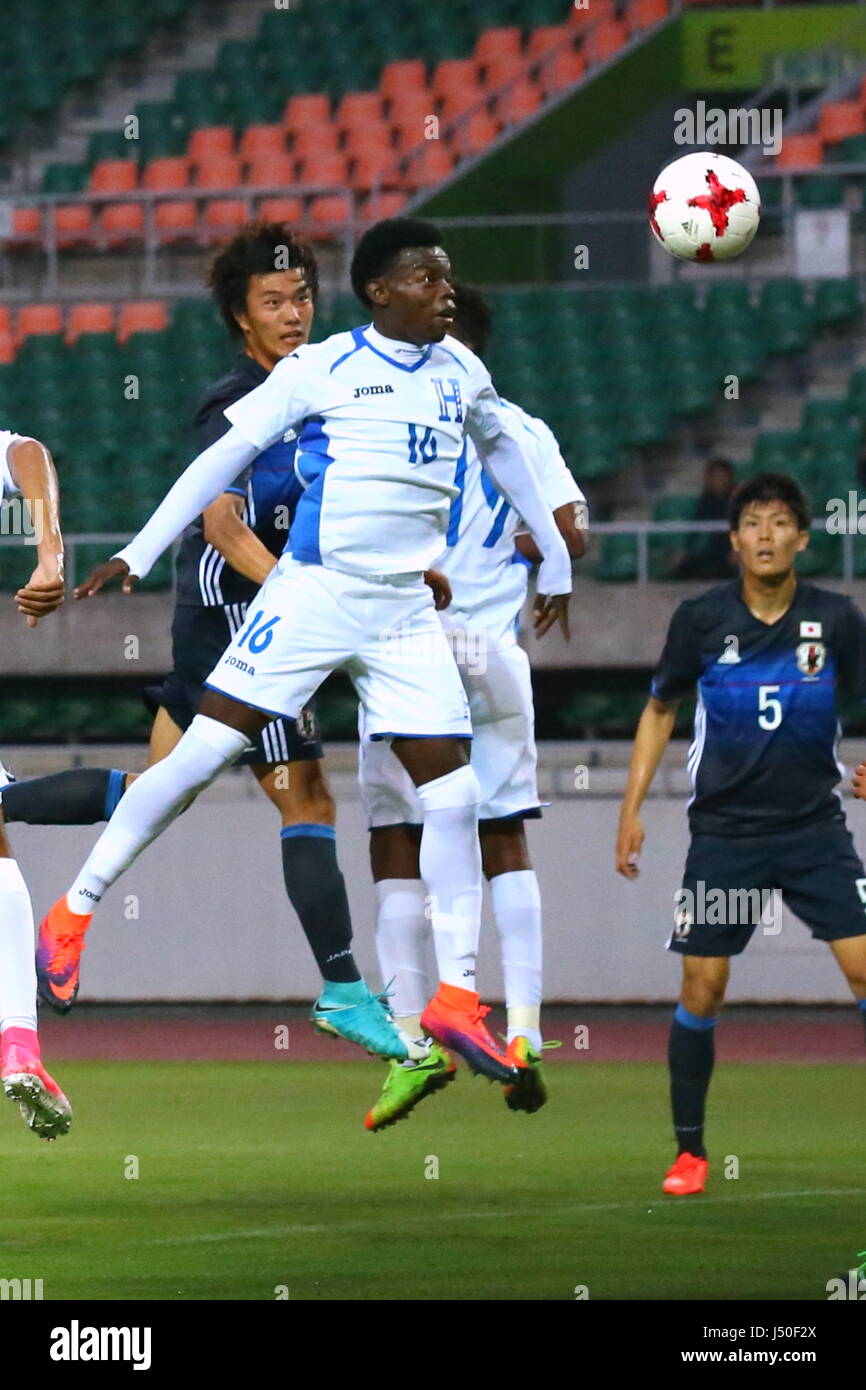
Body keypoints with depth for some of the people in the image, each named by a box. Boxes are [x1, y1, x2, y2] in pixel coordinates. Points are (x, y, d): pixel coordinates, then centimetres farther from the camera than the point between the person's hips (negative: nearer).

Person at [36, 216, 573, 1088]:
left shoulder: (459, 372, 9)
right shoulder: (320, 369, -5)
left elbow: (503, 451, 27)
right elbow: (225, 456, -3)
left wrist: (554, 559, 31)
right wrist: (140, 553, -8)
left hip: (406, 615, 4)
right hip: (310, 593, -4)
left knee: (453, 795, -3)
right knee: (201, 756, -9)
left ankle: (455, 996, 5)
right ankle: (74, 912, 4)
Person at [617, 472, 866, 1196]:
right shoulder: (701, 619, -4)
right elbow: (661, 710, 9)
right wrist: (632, 809, 4)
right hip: (724, 830, 0)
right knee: (703, 987, -1)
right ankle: (690, 1149, 13)